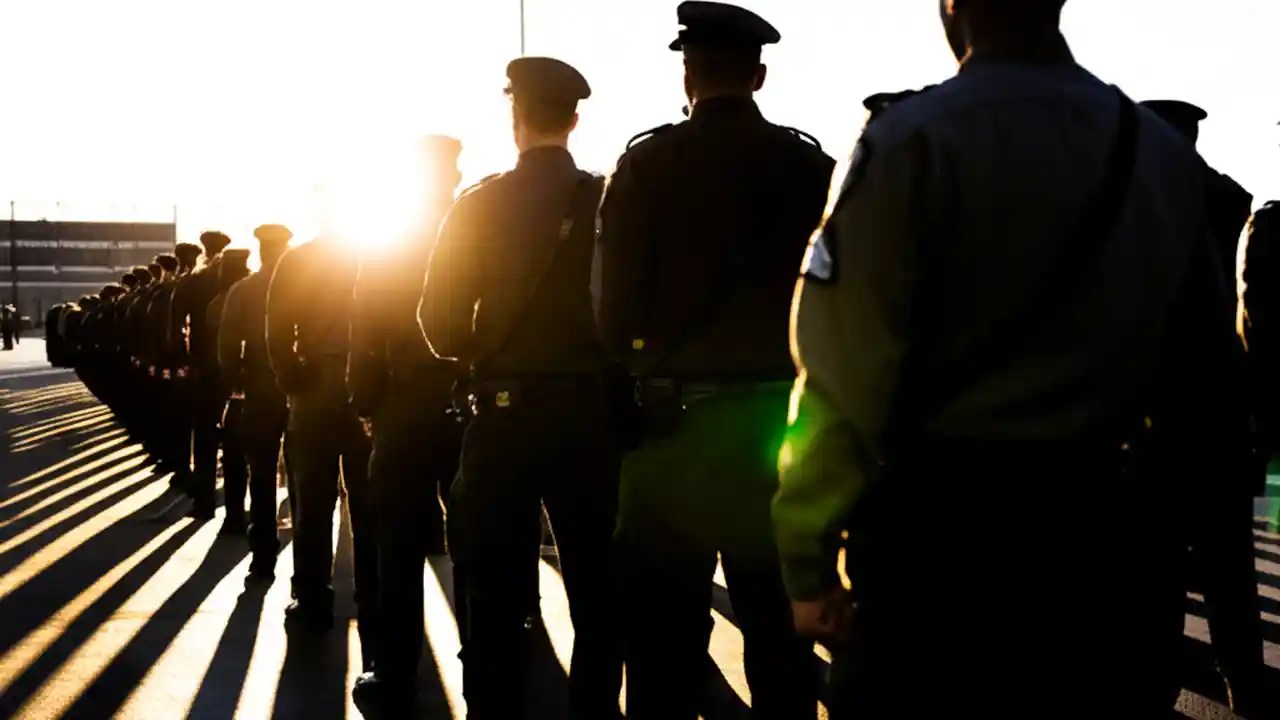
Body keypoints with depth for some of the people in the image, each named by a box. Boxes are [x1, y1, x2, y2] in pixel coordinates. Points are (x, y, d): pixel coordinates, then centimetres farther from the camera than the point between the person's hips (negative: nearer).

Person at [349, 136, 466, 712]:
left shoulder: (384, 250, -2)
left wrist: (367, 405, 4)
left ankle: (395, 680, 7)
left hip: (406, 411, -1)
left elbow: (365, 340, -4)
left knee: (400, 551, 4)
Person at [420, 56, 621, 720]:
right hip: (590, 410, 1)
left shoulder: (479, 205, -4)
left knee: (495, 590, 6)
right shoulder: (608, 201, -3)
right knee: (596, 583, 10)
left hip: (505, 411, -1)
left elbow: (440, 321, -7)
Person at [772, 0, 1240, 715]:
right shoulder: (1165, 153, 5)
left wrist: (810, 558, -8)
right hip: (1106, 533, 5)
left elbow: (845, 367, -16)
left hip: (939, 534, -5)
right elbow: (1203, 369, 9)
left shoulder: (915, 139, -12)